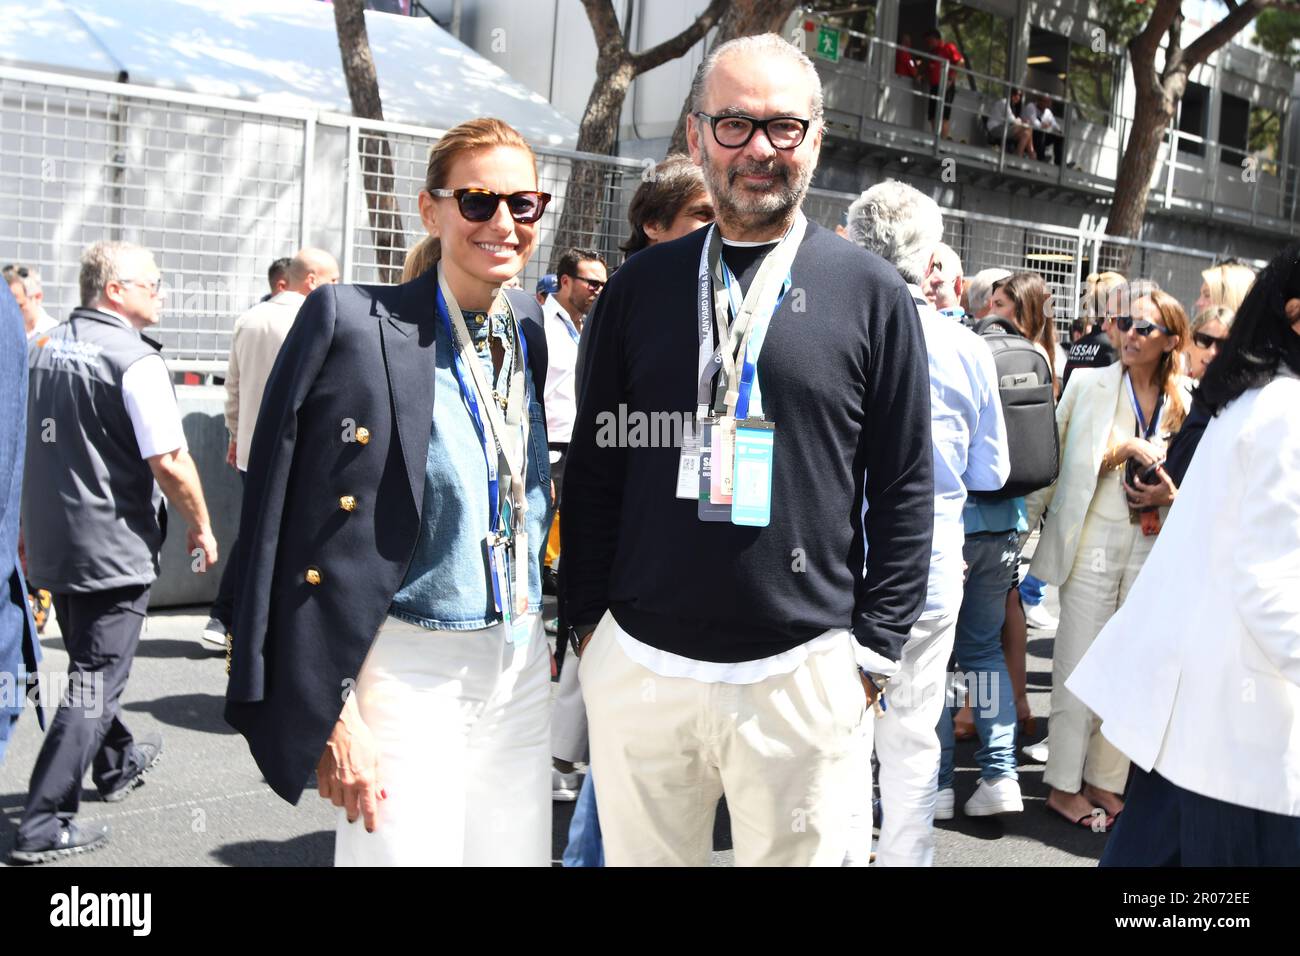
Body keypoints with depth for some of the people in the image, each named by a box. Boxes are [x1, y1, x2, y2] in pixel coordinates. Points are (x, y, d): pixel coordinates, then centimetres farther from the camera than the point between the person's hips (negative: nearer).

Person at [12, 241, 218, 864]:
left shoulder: (45, 348, 7)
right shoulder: (135, 360, -18)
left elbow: (31, 444, 17)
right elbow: (170, 463, -19)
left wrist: (28, 529, 26)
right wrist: (202, 528, -5)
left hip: (52, 543, 8)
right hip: (113, 548, -8)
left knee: (92, 662, 24)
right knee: (95, 683, 0)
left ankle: (117, 764, 43)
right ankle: (42, 825, 2)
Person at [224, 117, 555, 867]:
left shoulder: (528, 332, 8)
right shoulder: (352, 322, -11)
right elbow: (301, 533, -12)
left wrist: (551, 635, 13)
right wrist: (330, 712, -14)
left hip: (520, 667, 6)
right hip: (407, 671, -6)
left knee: (517, 849, 13)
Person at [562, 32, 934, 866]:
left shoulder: (872, 293, -1)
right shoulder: (641, 286, 5)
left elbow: (906, 489, 0)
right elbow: (595, 467, 9)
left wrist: (872, 652, -3)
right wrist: (589, 620, 5)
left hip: (805, 673, -2)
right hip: (638, 663, 2)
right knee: (641, 853, 15)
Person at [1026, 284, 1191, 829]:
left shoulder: (1183, 404, 4)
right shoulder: (1089, 384, -2)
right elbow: (1053, 456, 0)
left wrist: (1170, 496, -8)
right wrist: (1025, 524, -2)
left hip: (1152, 548, 3)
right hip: (1094, 542, -3)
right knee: (1081, 666, 1)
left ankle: (1104, 781, 21)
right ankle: (1064, 784, 12)